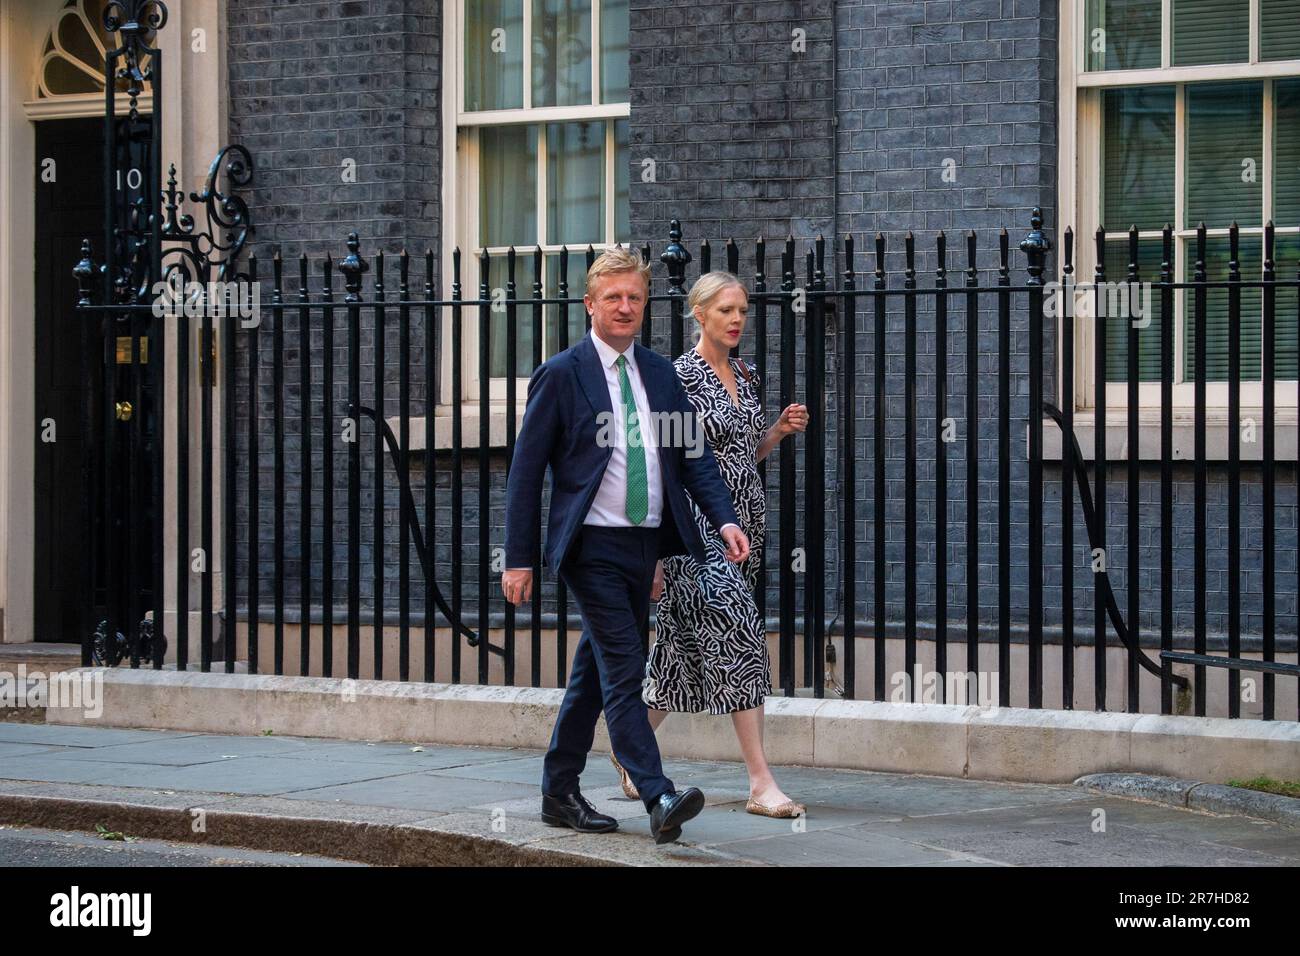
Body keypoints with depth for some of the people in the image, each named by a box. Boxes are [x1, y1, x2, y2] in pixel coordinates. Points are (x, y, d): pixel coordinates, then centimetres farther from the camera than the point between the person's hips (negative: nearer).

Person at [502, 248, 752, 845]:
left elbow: (693, 455, 11)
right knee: (623, 672, -13)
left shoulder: (660, 374, 11)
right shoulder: (561, 375, -5)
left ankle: (559, 794, 23)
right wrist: (518, 559, -7)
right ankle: (659, 801, -19)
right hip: (594, 546, -6)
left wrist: (724, 520, -6)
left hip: (646, 545, 6)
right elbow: (525, 470, -4)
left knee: (595, 673, 14)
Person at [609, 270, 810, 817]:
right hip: (697, 526, -8)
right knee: (738, 635, -15)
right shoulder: (680, 376, -10)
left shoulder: (747, 376, 13)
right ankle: (761, 783, -15)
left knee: (686, 648, 12)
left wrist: (781, 430, 3)